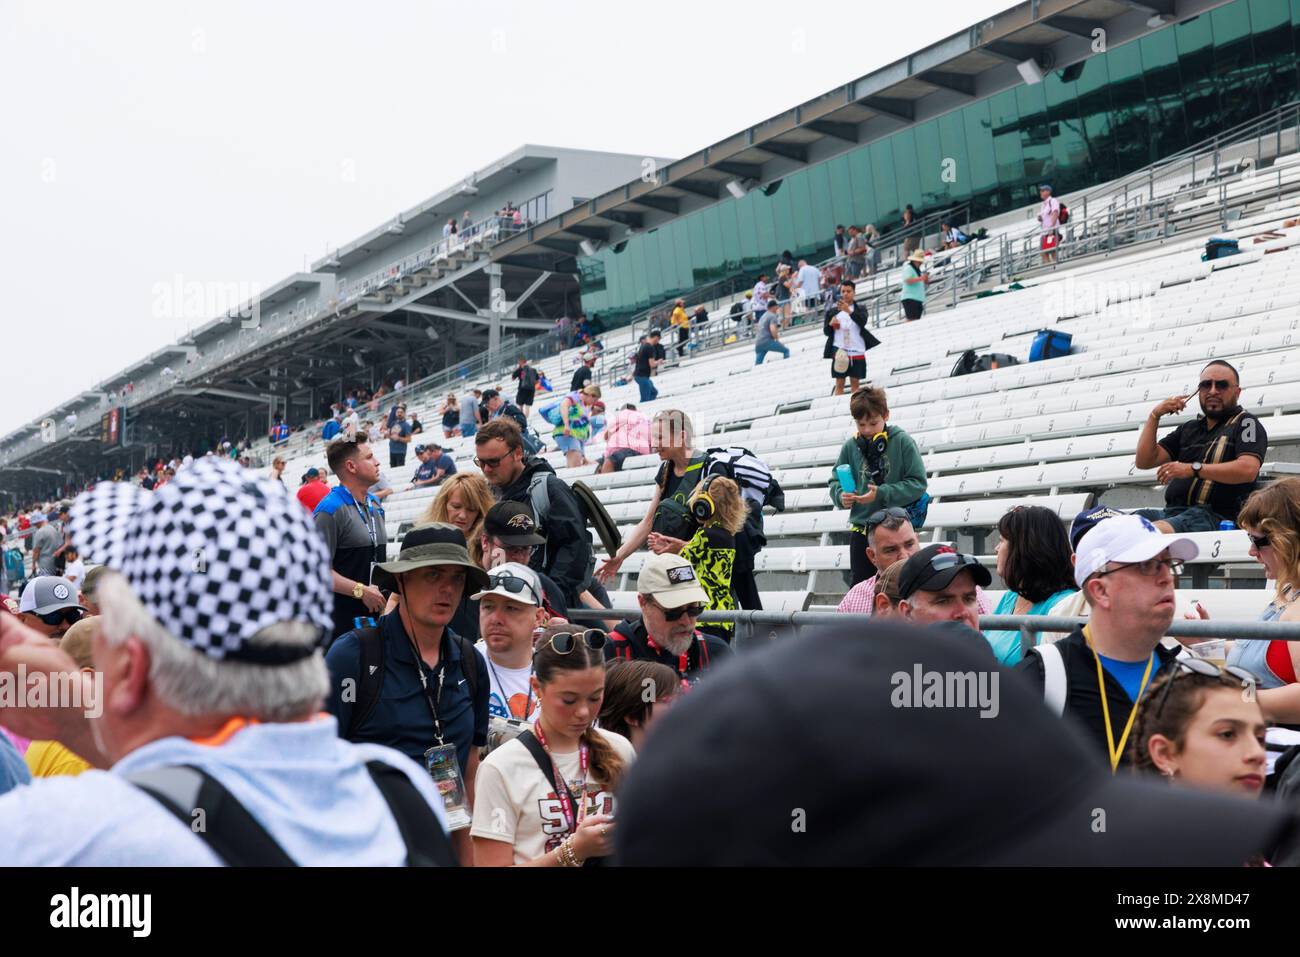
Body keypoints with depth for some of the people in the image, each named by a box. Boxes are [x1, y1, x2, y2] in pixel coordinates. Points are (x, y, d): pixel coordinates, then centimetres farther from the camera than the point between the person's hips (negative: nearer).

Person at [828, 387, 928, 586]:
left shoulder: (902, 442, -8)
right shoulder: (850, 446, 1)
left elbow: (917, 483, -10)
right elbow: (835, 481, 9)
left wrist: (881, 493, -20)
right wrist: (841, 496, -14)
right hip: (861, 530, 3)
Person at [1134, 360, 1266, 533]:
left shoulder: (1245, 423, 9)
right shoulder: (1189, 429, 28)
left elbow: (1248, 470, -10)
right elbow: (1144, 461, 22)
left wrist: (1193, 469, -16)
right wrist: (1154, 415, 14)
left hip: (1215, 517, -6)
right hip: (1172, 511, 6)